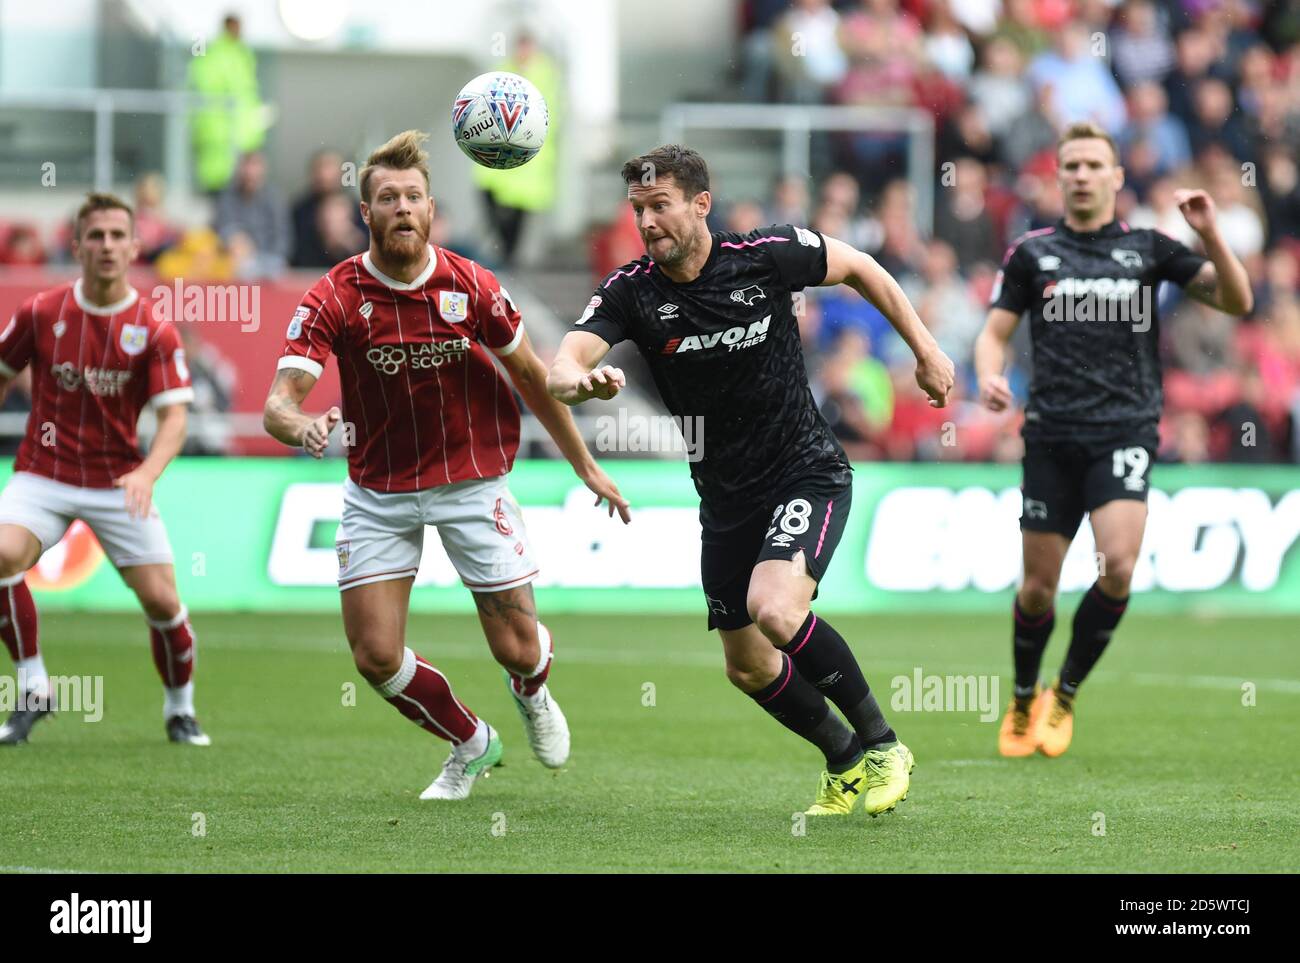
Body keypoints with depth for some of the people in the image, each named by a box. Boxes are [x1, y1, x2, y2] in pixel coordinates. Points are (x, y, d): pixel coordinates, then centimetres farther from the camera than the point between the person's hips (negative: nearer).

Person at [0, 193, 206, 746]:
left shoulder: (154, 331, -7)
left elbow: (174, 416, -12)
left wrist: (148, 472, -29)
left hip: (118, 484, 0)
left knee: (161, 599, -8)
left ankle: (180, 710, 20)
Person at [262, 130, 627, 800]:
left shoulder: (472, 287, -10)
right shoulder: (333, 299, -15)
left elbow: (530, 375, 5)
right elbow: (278, 402, -23)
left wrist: (585, 465, 10)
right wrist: (302, 427, -48)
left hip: (473, 481, 0)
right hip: (378, 490, 0)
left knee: (517, 650, -1)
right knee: (375, 656, -7)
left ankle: (532, 691, 40)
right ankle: (471, 745, 22)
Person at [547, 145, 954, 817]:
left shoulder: (767, 256, -14)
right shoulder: (630, 292, -10)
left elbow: (858, 268, 5)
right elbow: (563, 368, -25)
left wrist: (924, 348, 7)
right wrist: (581, 380, -49)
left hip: (808, 473, -5)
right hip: (726, 501, 5)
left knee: (775, 609, -28)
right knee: (748, 668, 9)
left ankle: (881, 745, -10)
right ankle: (845, 763, 34)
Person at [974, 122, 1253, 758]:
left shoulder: (1147, 248, 6)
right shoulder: (1032, 253, 8)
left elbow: (1237, 301, 3)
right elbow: (995, 331, 9)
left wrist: (1210, 234, -12)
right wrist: (989, 377, -12)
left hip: (1124, 435, -1)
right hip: (1051, 437, 1)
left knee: (1117, 567, -20)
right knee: (1038, 587, 2)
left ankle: (1065, 694, 2)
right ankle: (1023, 702, 28)